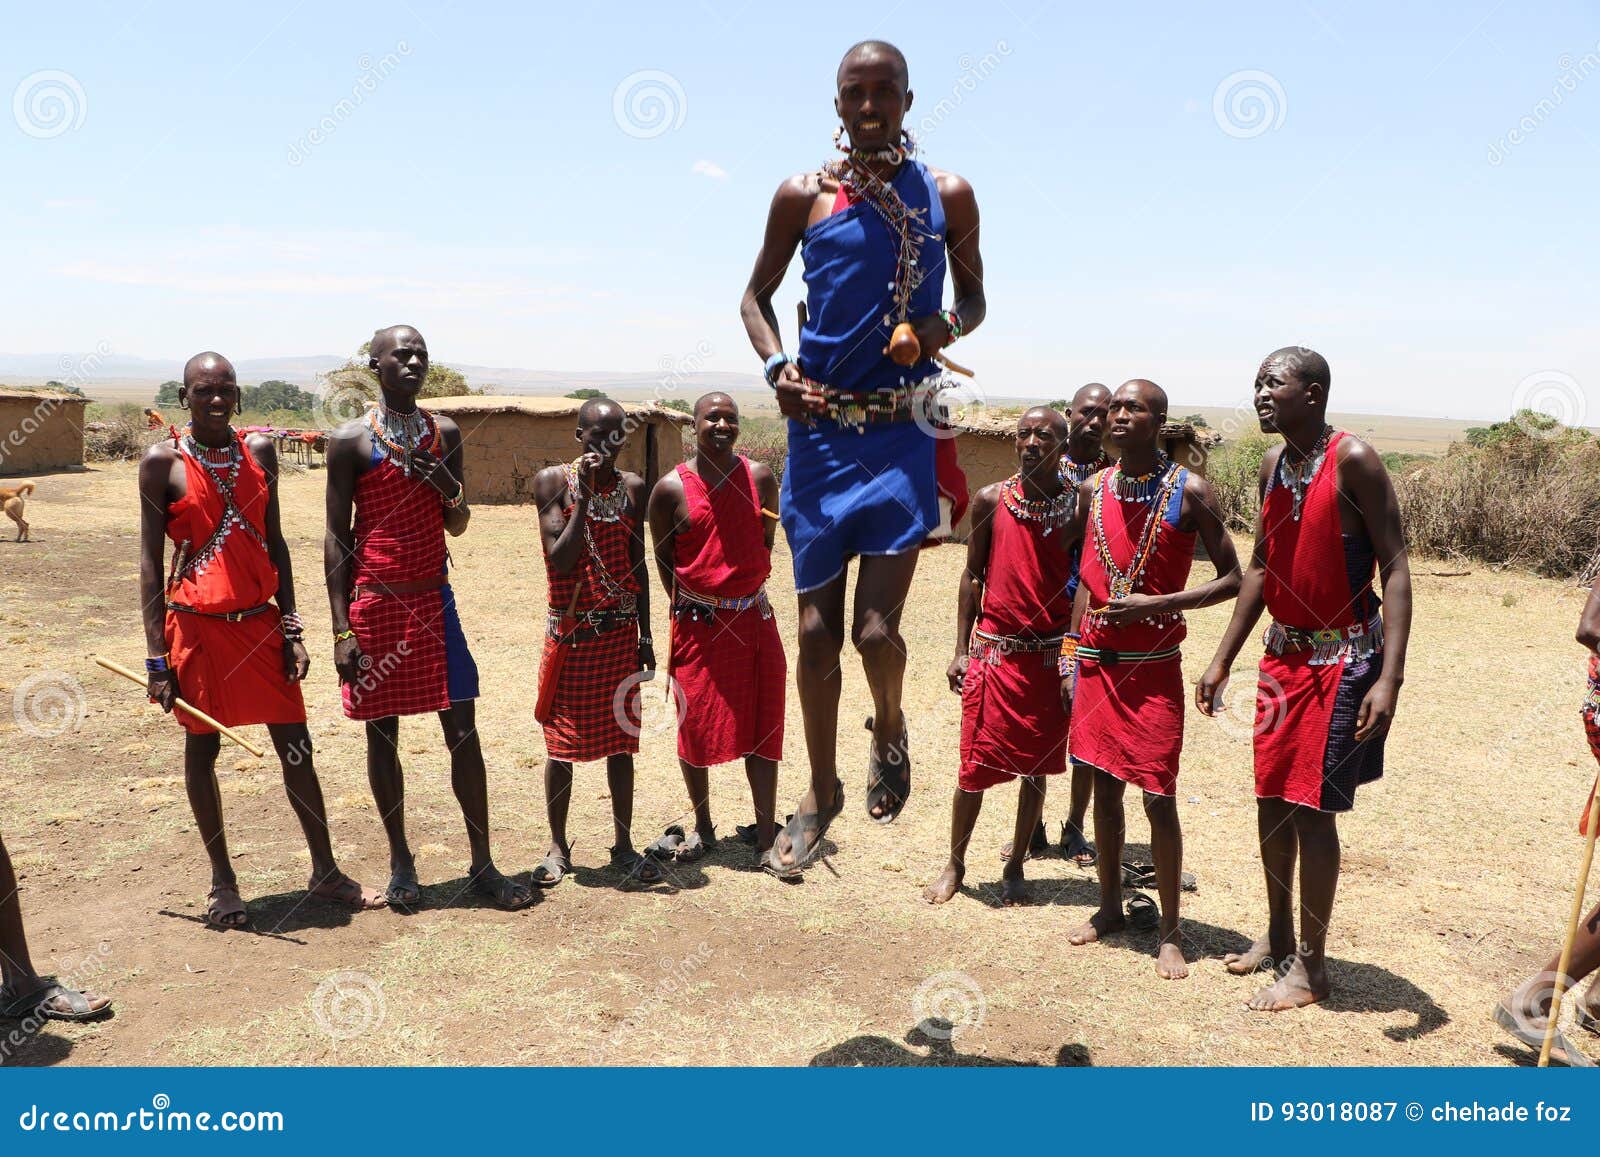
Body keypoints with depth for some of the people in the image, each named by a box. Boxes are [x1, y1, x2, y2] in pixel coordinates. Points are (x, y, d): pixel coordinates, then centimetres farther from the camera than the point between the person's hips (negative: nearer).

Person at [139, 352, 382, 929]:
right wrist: (157, 658, -7)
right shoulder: (163, 461, -5)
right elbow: (150, 560, -4)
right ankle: (221, 879, 24)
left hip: (260, 621, 3)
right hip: (196, 625, -3)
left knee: (296, 748, 6)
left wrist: (292, 628, 5)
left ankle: (325, 871, 19)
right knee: (201, 748, 9)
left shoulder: (259, 451, 6)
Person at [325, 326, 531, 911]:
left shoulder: (445, 432, 8)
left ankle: (482, 864, 11)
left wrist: (448, 487, -11)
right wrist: (341, 630, -8)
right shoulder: (350, 440, -3)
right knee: (382, 732, 6)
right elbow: (336, 538, -3)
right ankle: (400, 863, 21)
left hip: (434, 599, 3)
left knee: (463, 730, 2)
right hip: (375, 603, -3)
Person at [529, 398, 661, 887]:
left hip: (621, 632, 3)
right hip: (570, 632, -3)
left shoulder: (633, 487, 6)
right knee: (561, 741, 5)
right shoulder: (553, 481, -6)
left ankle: (624, 845, 20)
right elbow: (560, 560, -15)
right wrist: (584, 493, -19)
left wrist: (645, 634, 10)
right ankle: (558, 847, 20)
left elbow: (638, 565, 11)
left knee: (621, 740, 8)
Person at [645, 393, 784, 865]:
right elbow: (662, 557, 5)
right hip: (697, 625, -2)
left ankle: (766, 838, 11)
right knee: (696, 727, 6)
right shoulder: (670, 489, -5)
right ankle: (702, 827, 27)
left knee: (761, 728, 2)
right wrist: (687, 605, 7)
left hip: (753, 618, 2)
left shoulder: (760, 478, 1)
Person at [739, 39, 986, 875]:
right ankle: (821, 793, 25)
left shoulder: (947, 196, 6)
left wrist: (946, 325, -8)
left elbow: (975, 298, 15)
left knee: (876, 627, -10)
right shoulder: (803, 196, 6)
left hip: (901, 430, -1)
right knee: (817, 628, 6)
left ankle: (890, 733, 26)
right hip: (819, 427, 1)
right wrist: (777, 366, -6)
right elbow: (756, 295, 13)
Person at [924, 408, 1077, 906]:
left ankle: (1015, 867, 25)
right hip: (994, 652, 0)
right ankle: (955, 864, 21)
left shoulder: (1078, 506, -1)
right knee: (976, 766, 2)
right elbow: (973, 576, 6)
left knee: (1036, 766, 9)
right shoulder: (991, 500, 0)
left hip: (1050, 655, 0)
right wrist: (961, 650, 2)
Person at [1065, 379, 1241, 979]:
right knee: (1104, 786, 12)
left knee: (1158, 797, -3)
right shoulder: (1093, 489, 6)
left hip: (1154, 664, -4)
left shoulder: (1189, 491, -8)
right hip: (1097, 658, 5)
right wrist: (1072, 655, 8)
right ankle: (1110, 906, 28)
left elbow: (1232, 579, -7)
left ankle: (1170, 931, 11)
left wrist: (1154, 604, -17)